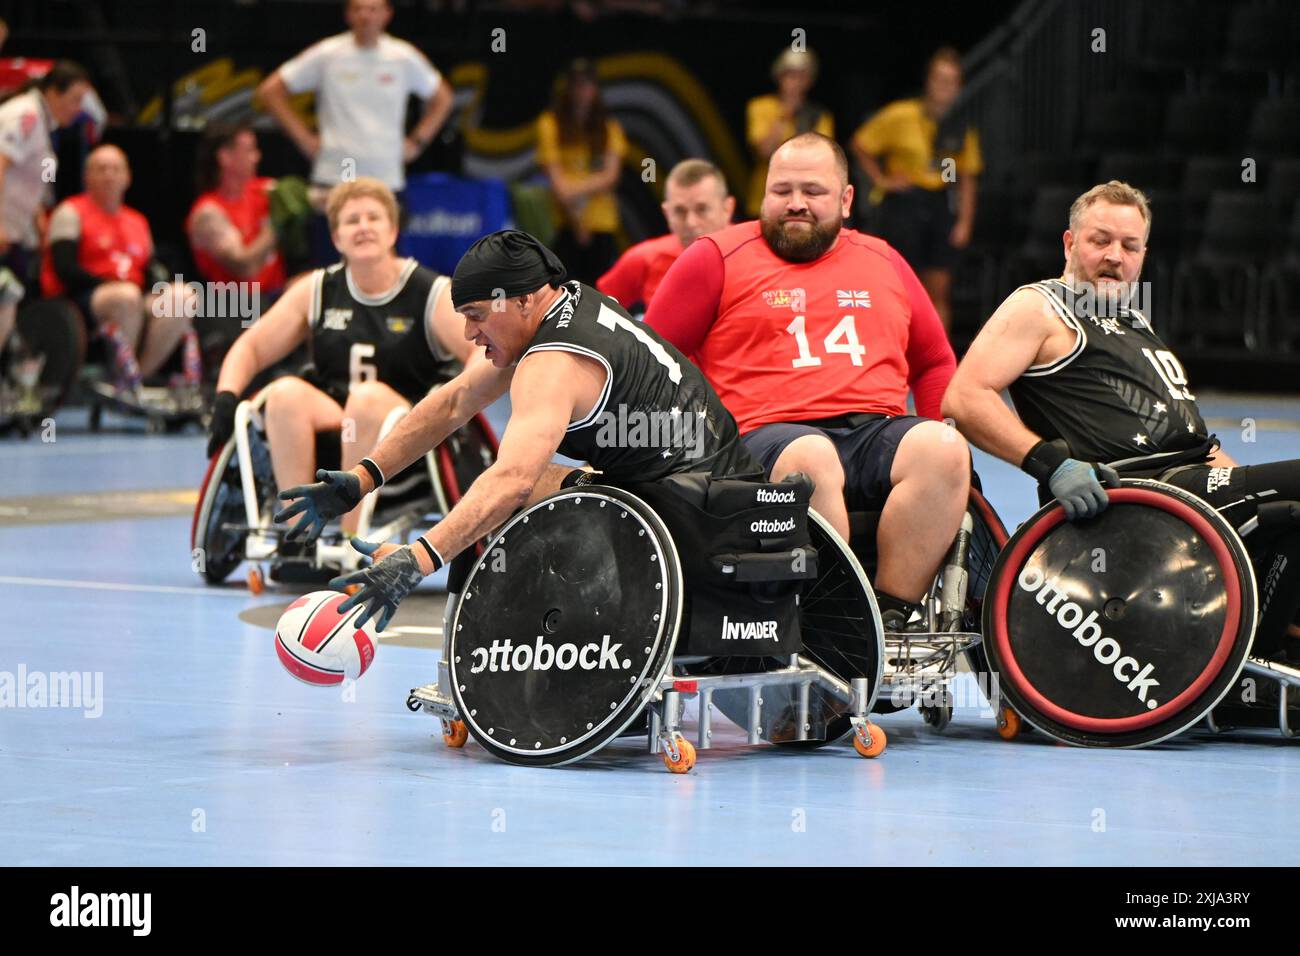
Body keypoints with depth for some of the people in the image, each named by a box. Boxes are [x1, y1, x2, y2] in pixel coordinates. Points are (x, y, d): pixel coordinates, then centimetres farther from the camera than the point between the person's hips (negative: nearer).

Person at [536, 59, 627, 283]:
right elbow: (554, 176, -4)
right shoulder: (551, 124, 1)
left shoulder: (609, 127, 10)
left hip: (603, 224, 3)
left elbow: (610, 176, 2)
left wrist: (577, 189, -13)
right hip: (566, 224, -3)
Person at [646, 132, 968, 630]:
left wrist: (944, 438, 12)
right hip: (770, 435, -3)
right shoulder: (716, 258, 13)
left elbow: (935, 362, 30)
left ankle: (889, 618, -30)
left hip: (880, 431, 4)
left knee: (943, 449, -30)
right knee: (811, 458, -40)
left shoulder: (884, 263, 24)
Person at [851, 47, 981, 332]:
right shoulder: (900, 116, -7)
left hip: (939, 206, 4)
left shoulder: (961, 130, 4)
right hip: (903, 204, -4)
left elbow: (967, 179, 10)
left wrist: (964, 222, 2)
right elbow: (861, 144, 3)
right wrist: (881, 179, -3)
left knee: (939, 289, 1)